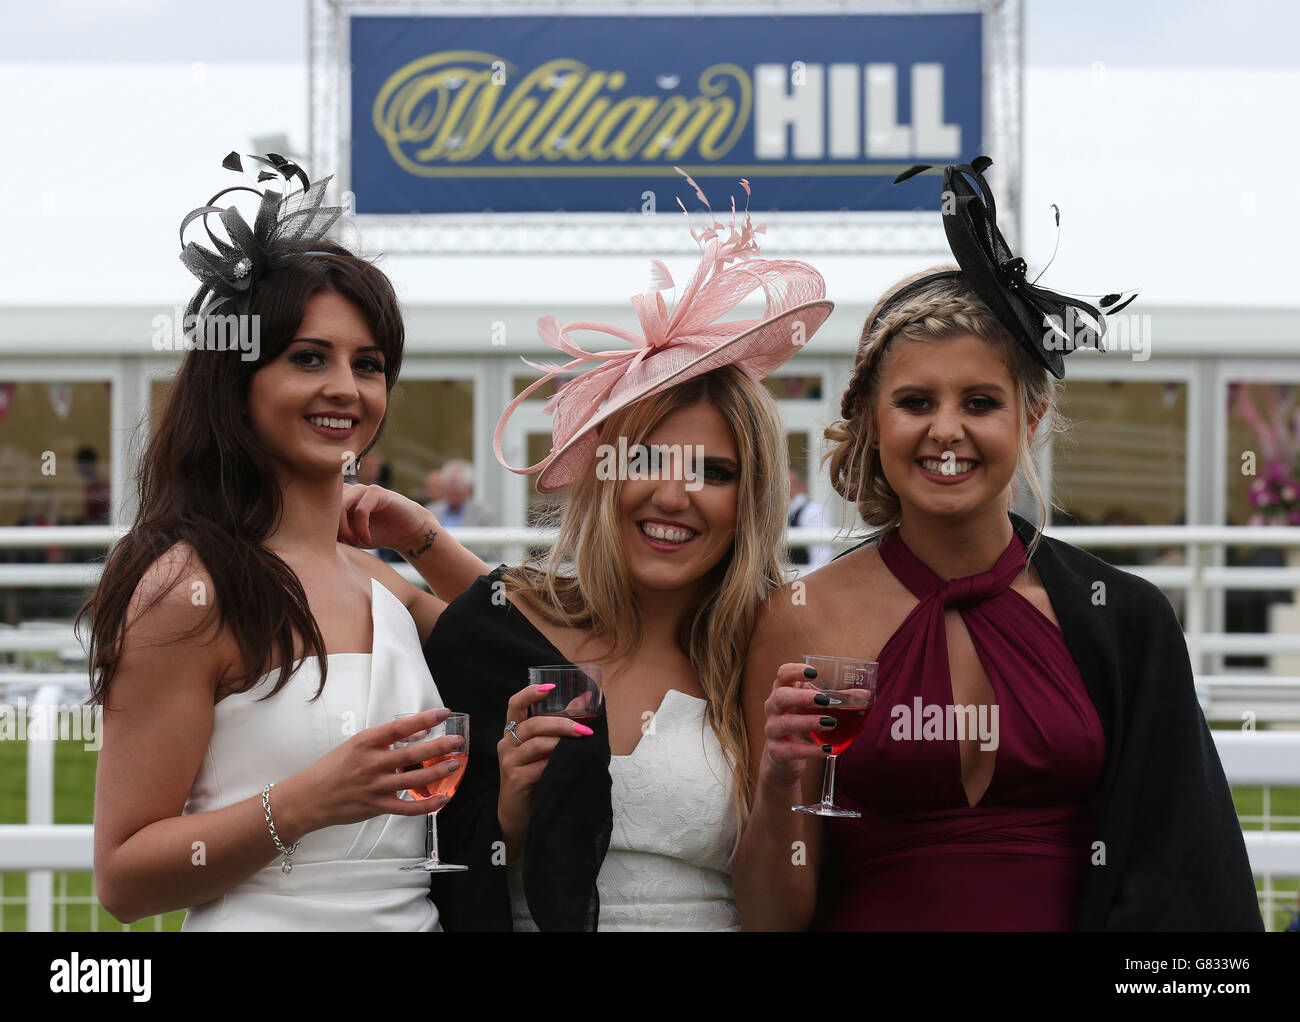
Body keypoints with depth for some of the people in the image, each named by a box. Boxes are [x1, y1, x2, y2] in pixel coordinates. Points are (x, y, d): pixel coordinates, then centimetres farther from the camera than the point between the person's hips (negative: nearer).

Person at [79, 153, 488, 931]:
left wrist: (425, 540, 6)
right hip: (265, 922, -7)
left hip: (417, 915, 7)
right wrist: (304, 803, -27)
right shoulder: (191, 586, -14)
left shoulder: (378, 581, 6)